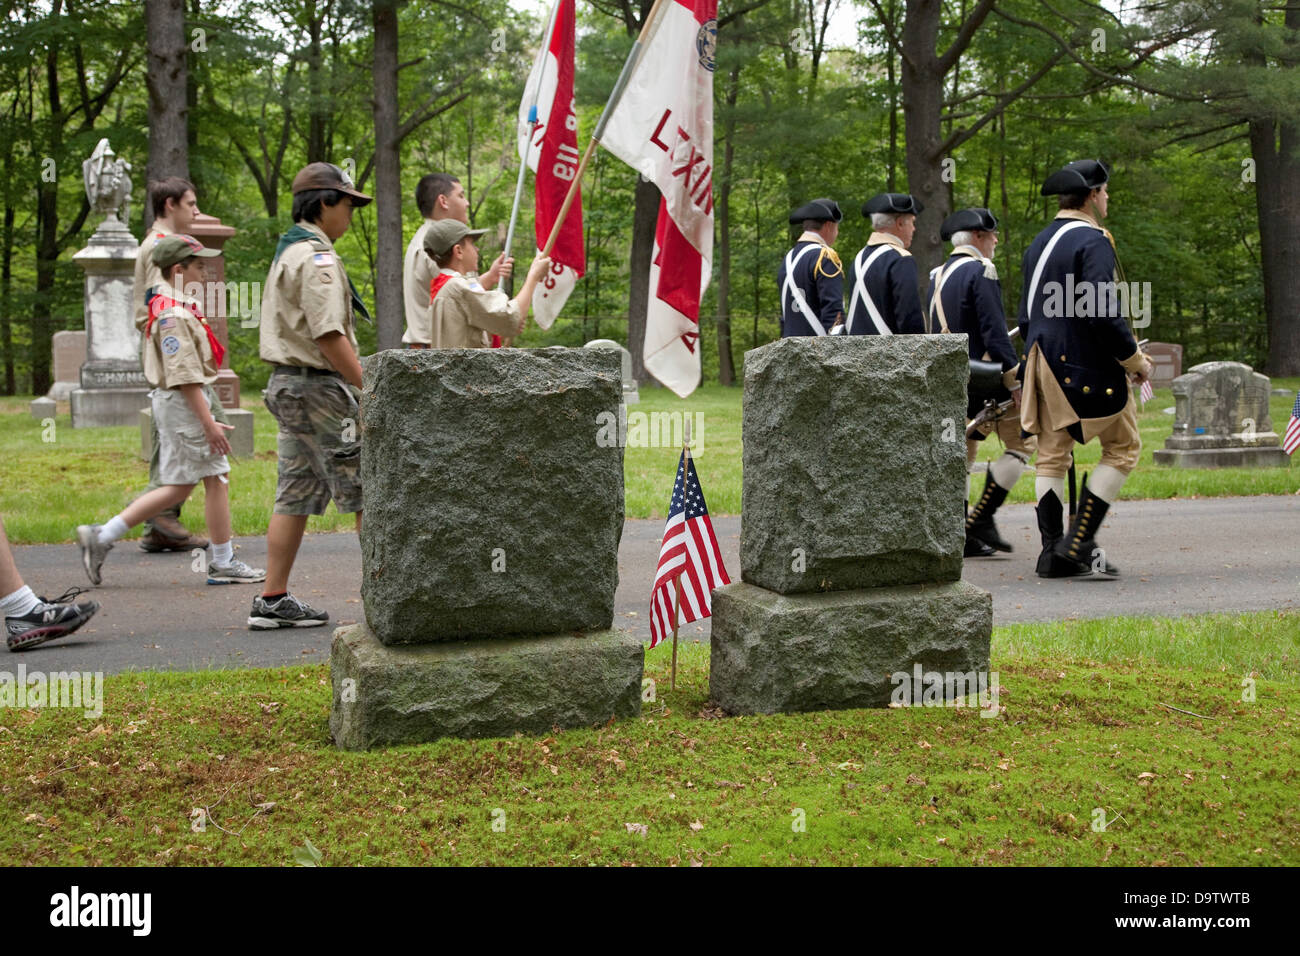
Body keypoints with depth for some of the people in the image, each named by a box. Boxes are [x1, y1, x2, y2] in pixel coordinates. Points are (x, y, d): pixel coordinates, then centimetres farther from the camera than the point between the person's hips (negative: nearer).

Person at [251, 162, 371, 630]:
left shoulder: (288, 252, 19)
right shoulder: (315, 257, -14)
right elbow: (328, 335, -22)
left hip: (287, 383, 10)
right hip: (318, 386, -10)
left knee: (297, 493, 10)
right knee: (365, 490, -4)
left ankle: (273, 600, 10)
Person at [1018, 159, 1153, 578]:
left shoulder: (1039, 243, 14)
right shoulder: (1093, 241, -13)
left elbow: (1026, 314, 18)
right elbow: (1102, 312, -22)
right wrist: (1135, 359, -11)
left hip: (1044, 364, 8)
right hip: (1086, 365, -8)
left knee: (1052, 455, 8)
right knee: (1123, 447, 4)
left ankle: (1053, 552, 7)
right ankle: (1079, 542, -3)